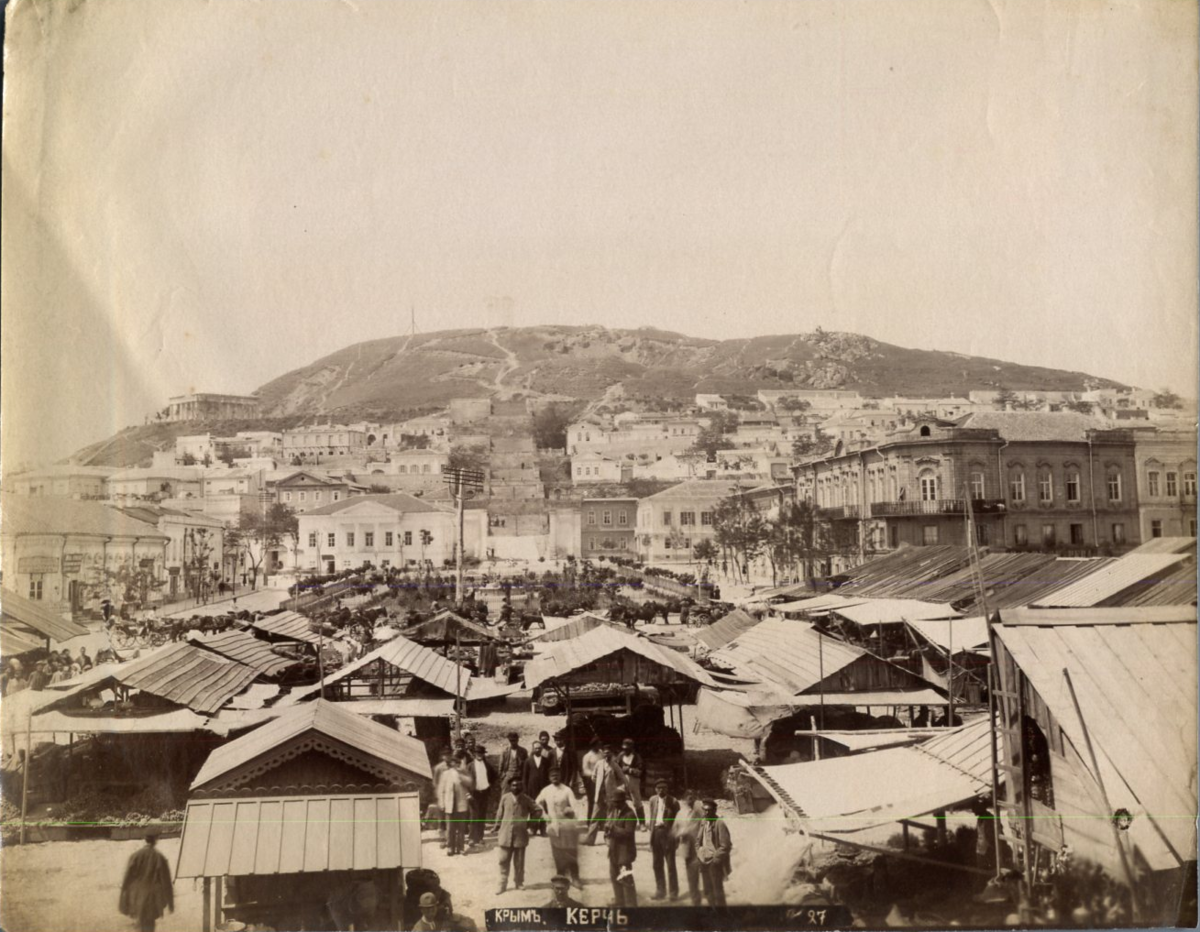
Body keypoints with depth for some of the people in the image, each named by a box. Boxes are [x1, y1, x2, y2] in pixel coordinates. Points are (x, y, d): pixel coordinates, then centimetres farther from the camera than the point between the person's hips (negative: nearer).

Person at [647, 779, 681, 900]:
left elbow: (678, 819, -8)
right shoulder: (653, 800, 10)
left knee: (670, 864, -2)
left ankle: (674, 892, 5)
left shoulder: (673, 802, -7)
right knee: (657, 864, 11)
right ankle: (660, 890, 21)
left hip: (667, 833, -5)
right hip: (655, 832, 5)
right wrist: (649, 823, 4)